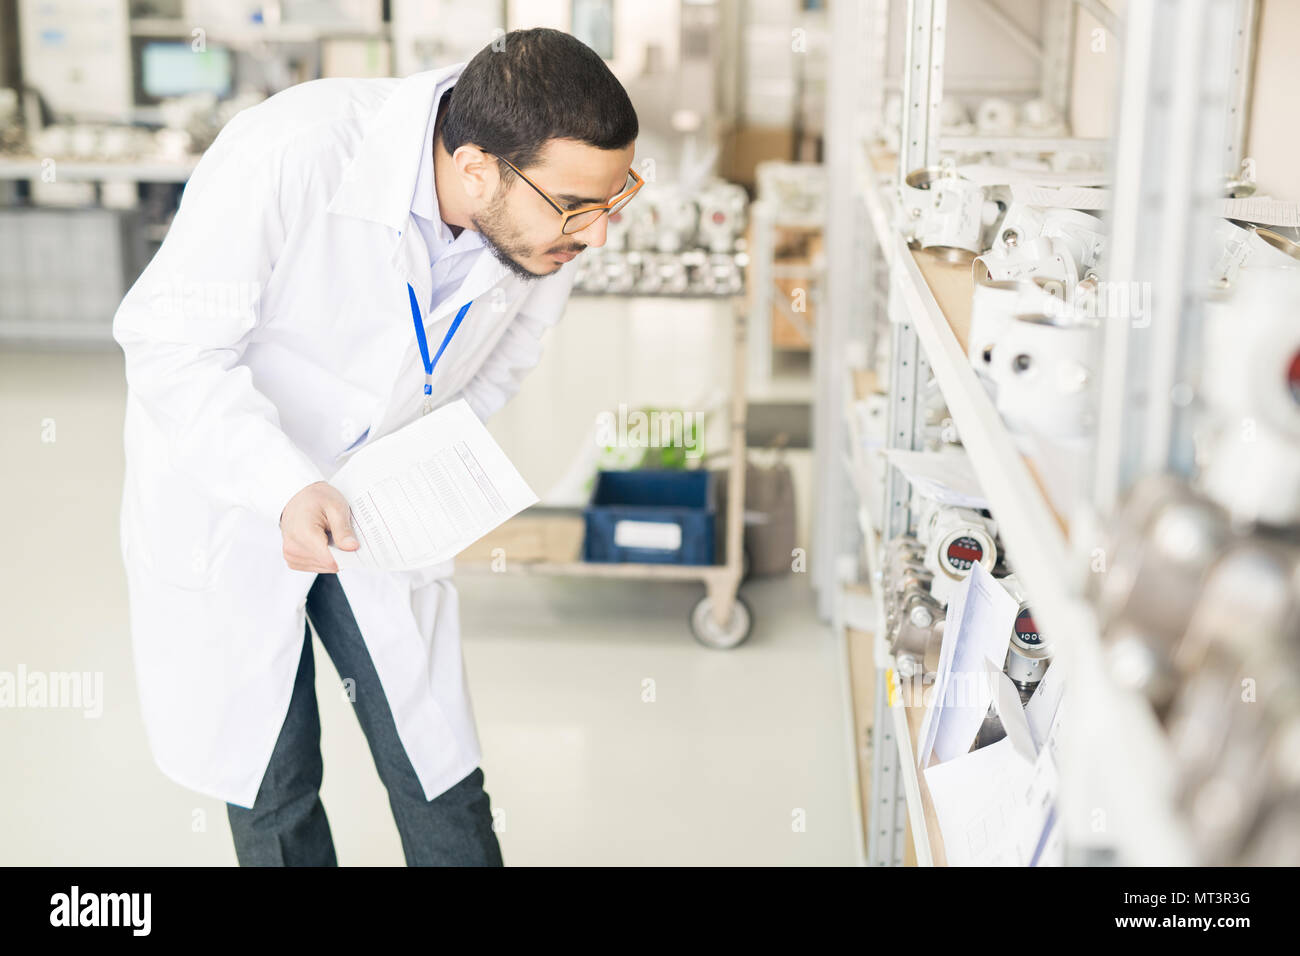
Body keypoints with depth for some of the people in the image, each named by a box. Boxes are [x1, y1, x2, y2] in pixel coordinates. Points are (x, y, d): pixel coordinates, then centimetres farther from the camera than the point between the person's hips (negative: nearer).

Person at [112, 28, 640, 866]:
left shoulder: (550, 215, -16)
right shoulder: (292, 152, -32)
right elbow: (172, 340, -25)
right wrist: (287, 489, -39)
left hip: (377, 506, 3)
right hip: (222, 491, -3)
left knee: (443, 789, 5)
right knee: (271, 789, 10)